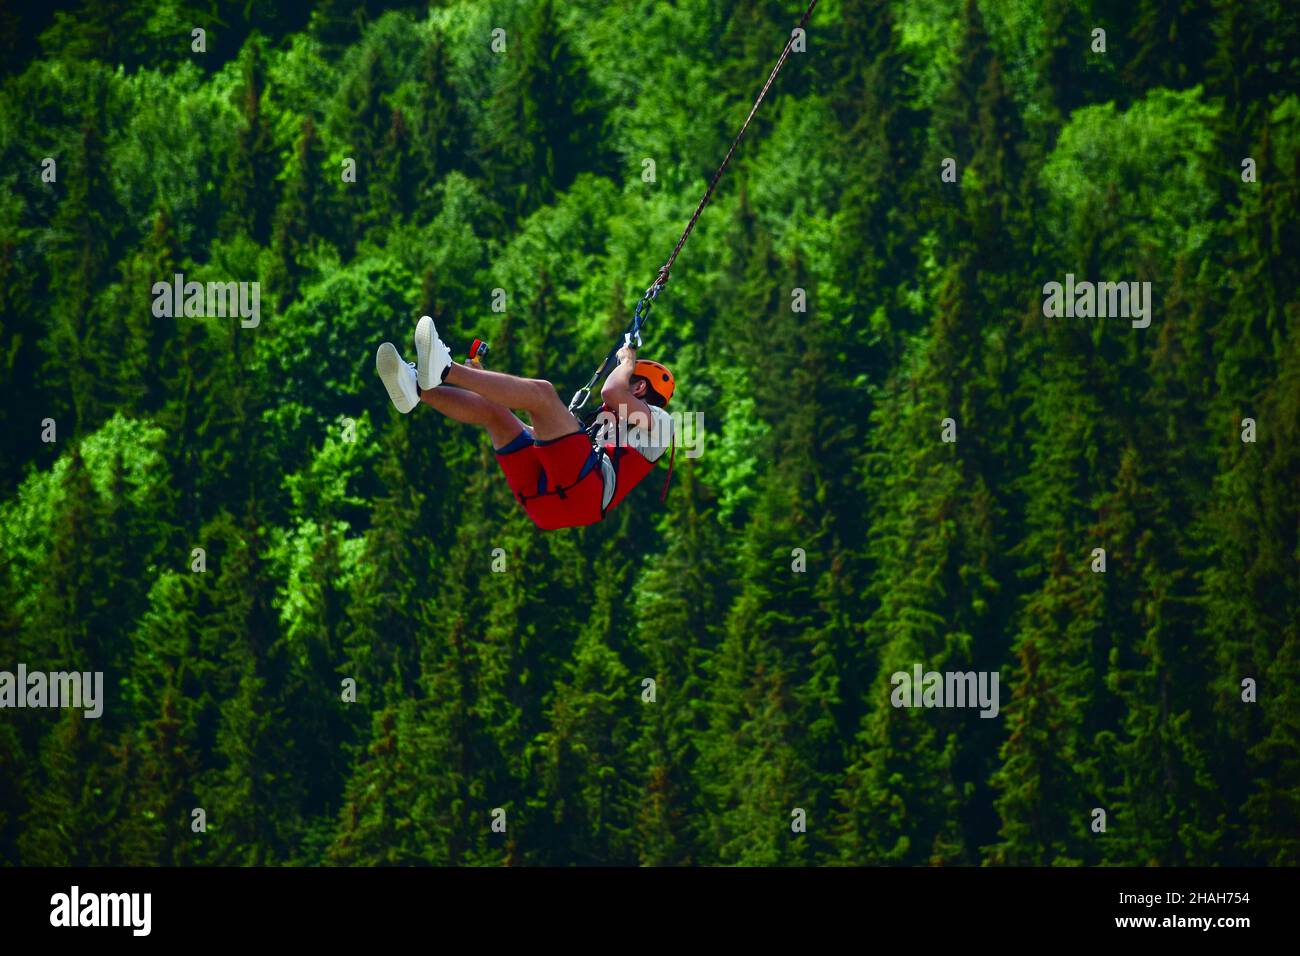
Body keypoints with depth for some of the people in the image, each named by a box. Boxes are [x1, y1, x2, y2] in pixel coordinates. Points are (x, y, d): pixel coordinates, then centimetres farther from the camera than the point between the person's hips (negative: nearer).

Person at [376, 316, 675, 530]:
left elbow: (611, 393, -2)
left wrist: (627, 362, 20)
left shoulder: (658, 420, 21)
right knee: (489, 408, 7)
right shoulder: (606, 426, 45)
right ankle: (417, 390, -19)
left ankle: (443, 370, -31)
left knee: (541, 391, -20)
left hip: (582, 491, -8)